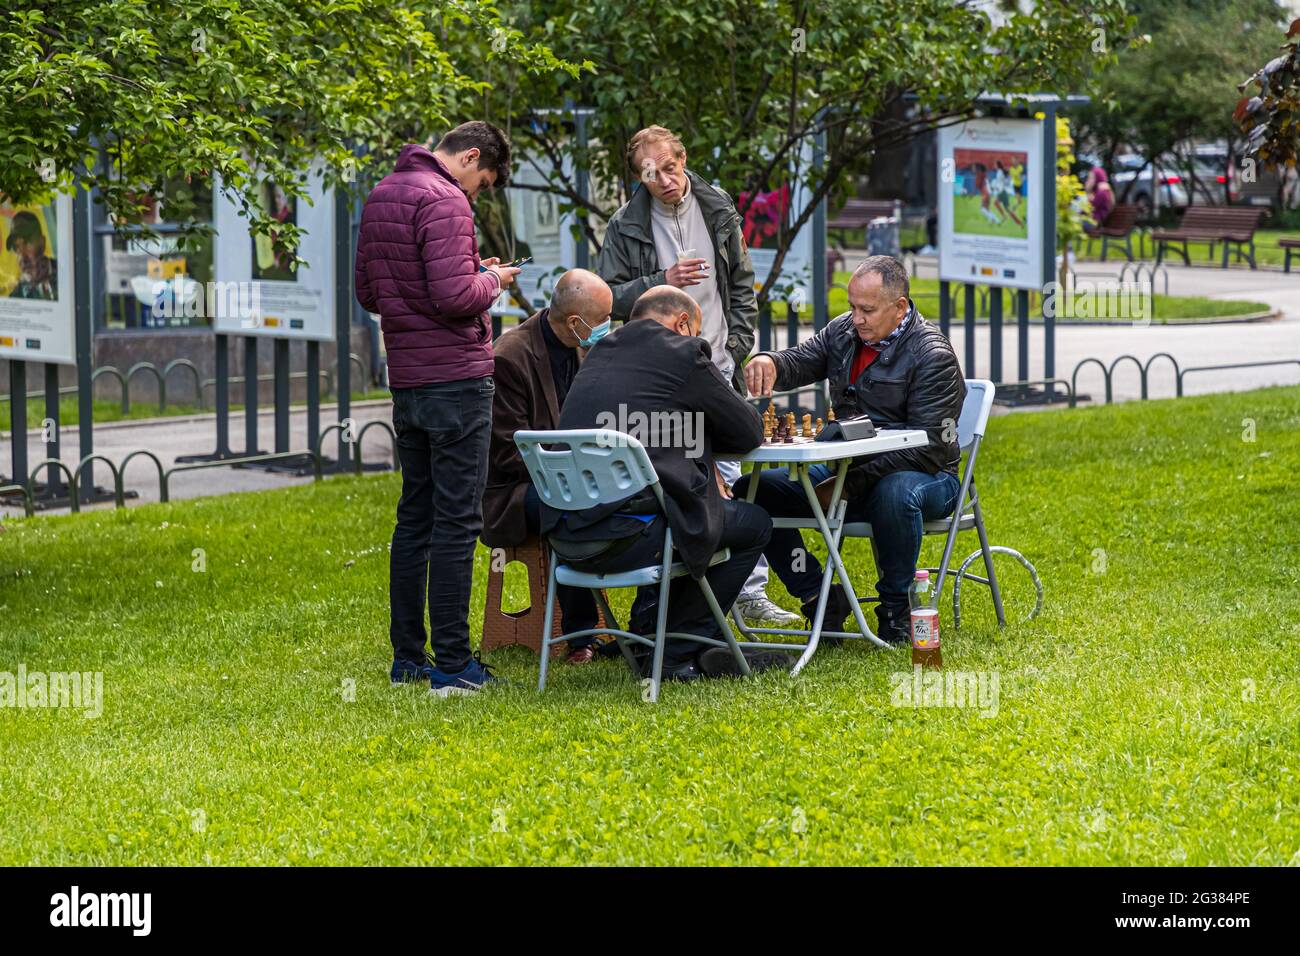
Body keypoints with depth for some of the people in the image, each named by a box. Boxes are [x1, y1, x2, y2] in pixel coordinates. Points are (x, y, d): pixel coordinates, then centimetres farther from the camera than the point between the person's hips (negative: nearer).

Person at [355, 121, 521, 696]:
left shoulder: (381, 196, 14)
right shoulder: (444, 201, -15)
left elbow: (367, 293, 20)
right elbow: (455, 296, -23)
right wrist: (491, 281, -3)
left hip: (407, 382, 9)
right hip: (457, 378, -9)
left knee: (414, 517, 14)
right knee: (456, 522, -6)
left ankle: (407, 657, 17)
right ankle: (451, 665, -5)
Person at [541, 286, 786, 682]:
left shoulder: (599, 353, 20)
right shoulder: (683, 352, 0)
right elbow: (750, 433, 8)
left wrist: (680, 431, 22)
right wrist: (695, 431, 25)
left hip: (565, 536, 8)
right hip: (624, 536, -8)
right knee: (754, 524, 14)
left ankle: (649, 628, 29)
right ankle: (679, 655, 14)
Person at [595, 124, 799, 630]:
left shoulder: (719, 212, 7)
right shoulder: (625, 227, -2)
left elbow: (742, 284, 14)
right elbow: (610, 297, -2)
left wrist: (737, 346, 3)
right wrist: (662, 282, -16)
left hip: (716, 369, 2)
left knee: (728, 482, 4)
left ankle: (750, 591, 7)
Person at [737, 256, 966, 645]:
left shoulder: (933, 356, -16)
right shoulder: (844, 331, 7)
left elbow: (929, 448, -21)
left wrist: (853, 483, -28)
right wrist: (770, 362, -25)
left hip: (925, 477, -6)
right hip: (846, 469, 7)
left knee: (895, 493, -43)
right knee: (753, 490, -9)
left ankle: (895, 609, -22)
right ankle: (821, 598, -6)